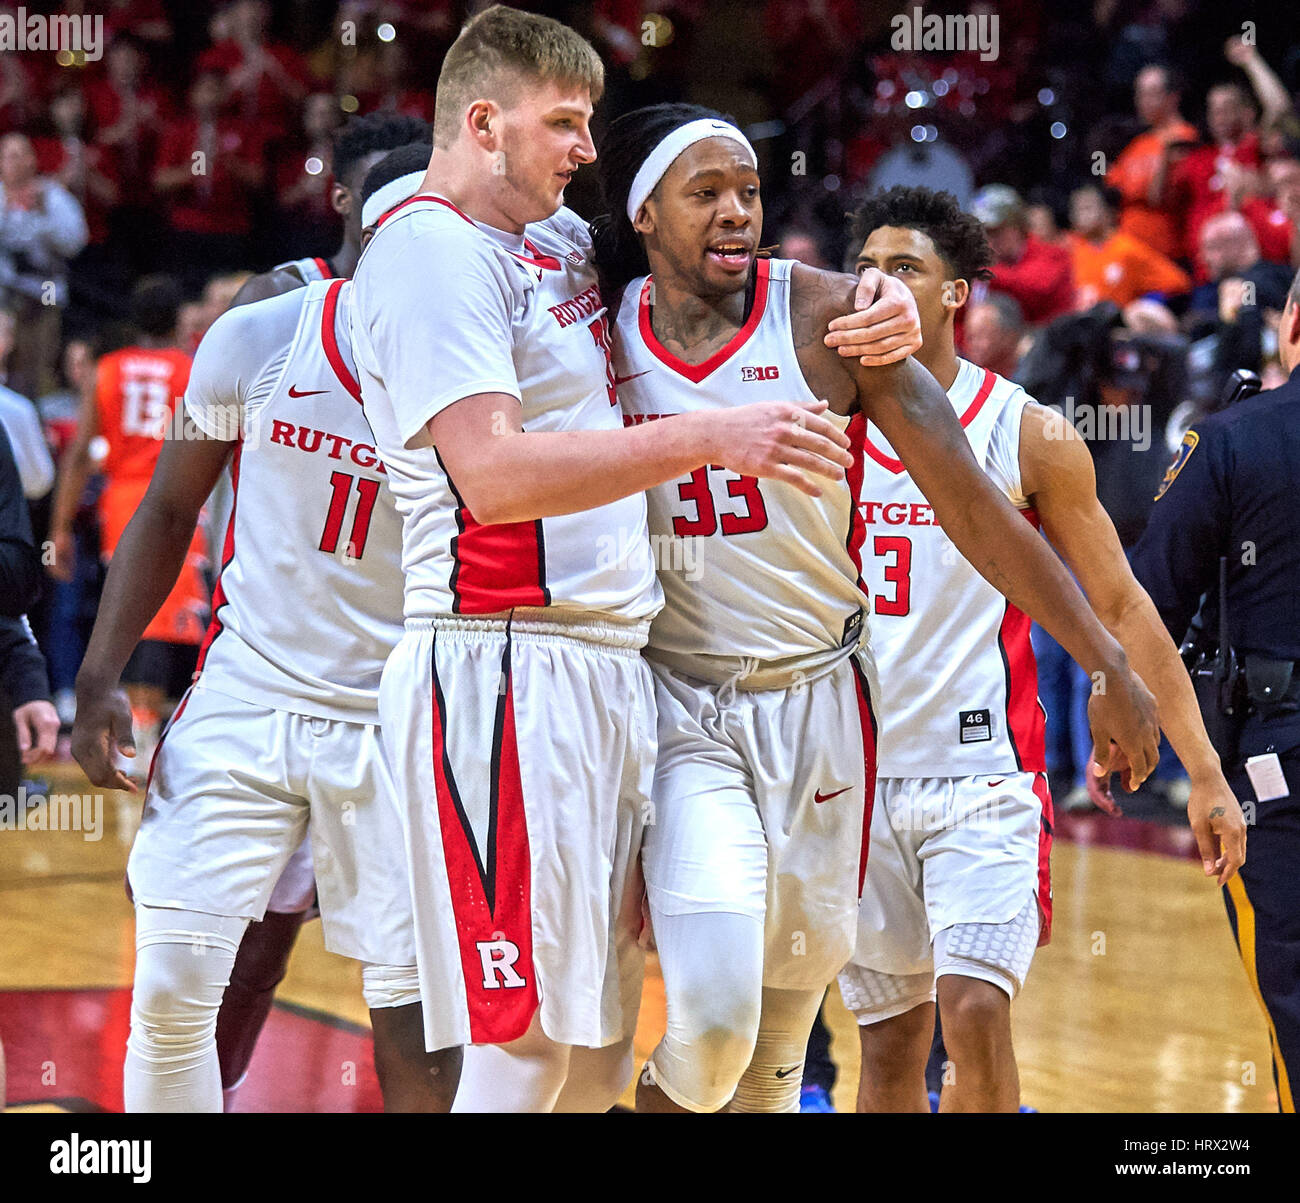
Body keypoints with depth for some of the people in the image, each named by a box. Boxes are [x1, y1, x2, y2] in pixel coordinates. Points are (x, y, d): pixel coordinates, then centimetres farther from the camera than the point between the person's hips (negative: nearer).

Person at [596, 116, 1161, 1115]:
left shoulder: (828, 315, -7)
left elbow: (970, 504, -3)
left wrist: (1108, 663, -4)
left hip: (814, 699, 1)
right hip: (677, 706, -1)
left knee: (786, 1014, 11)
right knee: (715, 1014, -18)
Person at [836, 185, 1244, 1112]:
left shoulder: (1029, 437, -2)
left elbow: (1121, 607, 2)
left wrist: (1206, 776, -1)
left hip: (984, 770, -3)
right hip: (862, 775, 3)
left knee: (976, 1011, -18)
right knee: (890, 1046, 7)